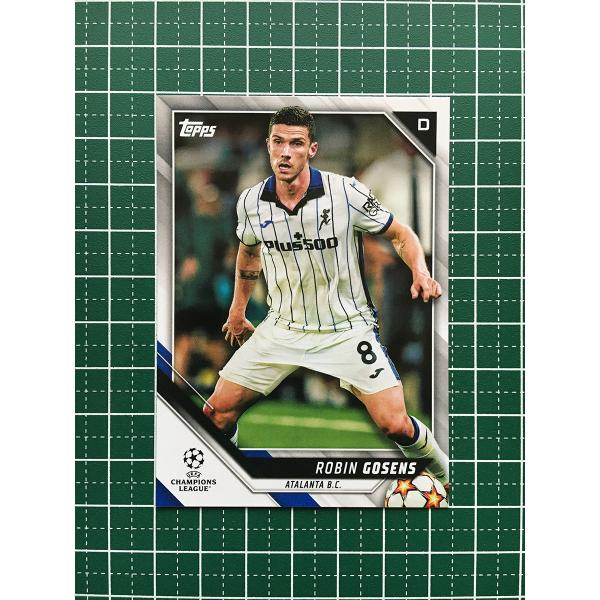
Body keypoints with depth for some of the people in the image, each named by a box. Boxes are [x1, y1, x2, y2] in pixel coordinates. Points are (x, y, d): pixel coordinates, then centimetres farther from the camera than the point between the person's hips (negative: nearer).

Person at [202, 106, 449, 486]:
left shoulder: (346, 192, -16)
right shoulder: (251, 202, -5)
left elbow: (400, 234, -3)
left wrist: (421, 273, -22)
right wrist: (238, 310, 24)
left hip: (347, 327, -3)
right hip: (282, 327, 3)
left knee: (395, 425, -13)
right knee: (218, 410, -2)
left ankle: (442, 471, 18)